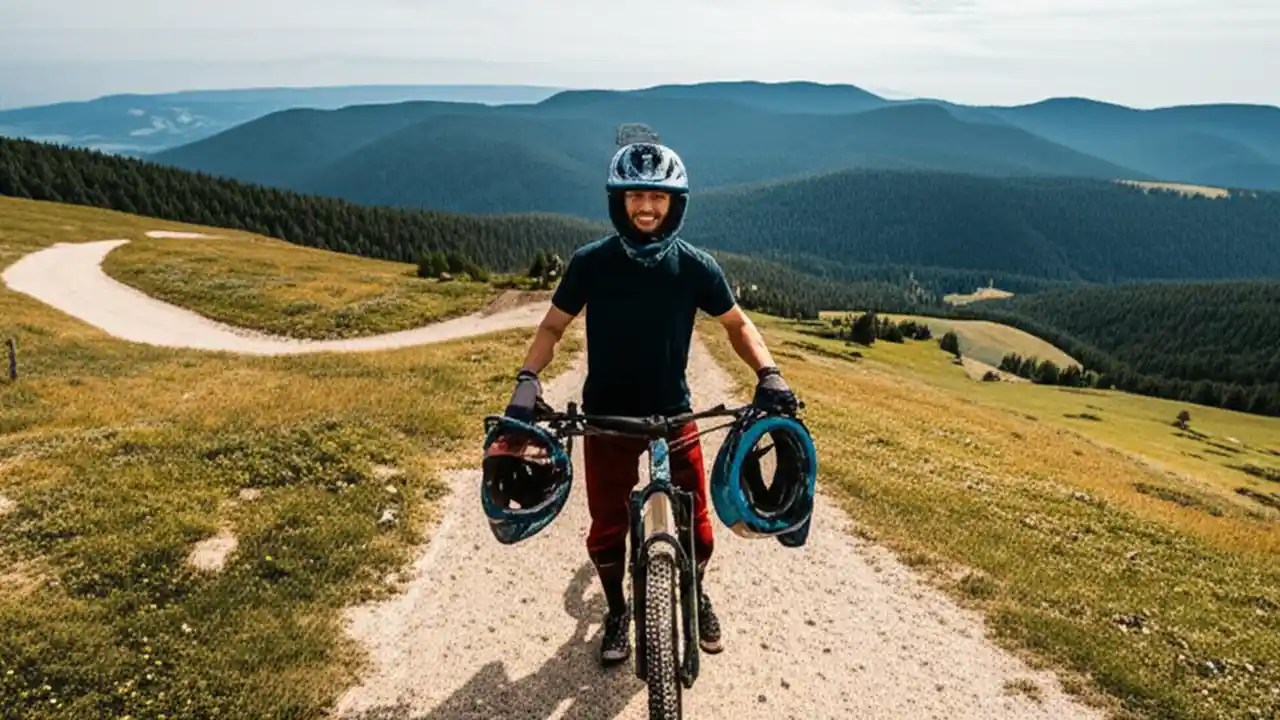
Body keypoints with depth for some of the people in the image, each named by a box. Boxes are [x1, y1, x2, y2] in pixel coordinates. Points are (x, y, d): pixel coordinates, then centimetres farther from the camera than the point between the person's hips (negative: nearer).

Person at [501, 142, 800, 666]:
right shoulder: (590, 263, -10)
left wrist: (768, 374, -11)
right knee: (608, 525, 8)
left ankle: (697, 597, 36)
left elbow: (737, 323, 4)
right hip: (607, 418, 0)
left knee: (694, 520, 5)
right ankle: (618, 613, 34)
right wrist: (527, 379, -16)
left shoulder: (696, 267, -9)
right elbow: (553, 326, 0)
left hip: (674, 415, 0)